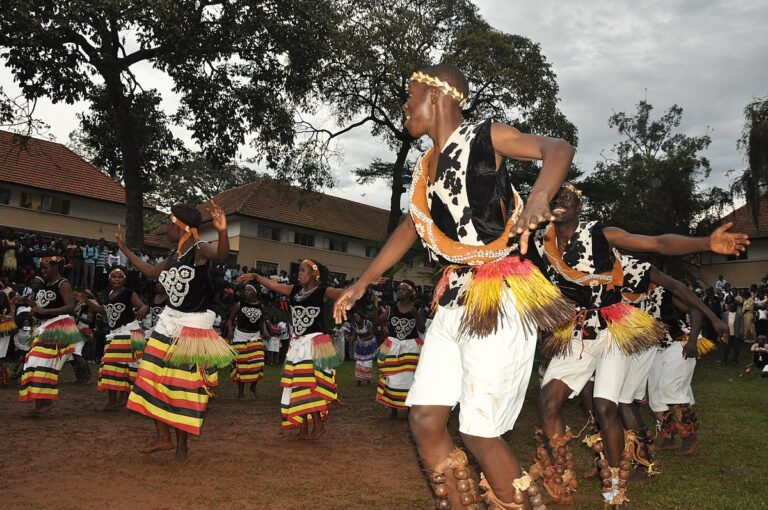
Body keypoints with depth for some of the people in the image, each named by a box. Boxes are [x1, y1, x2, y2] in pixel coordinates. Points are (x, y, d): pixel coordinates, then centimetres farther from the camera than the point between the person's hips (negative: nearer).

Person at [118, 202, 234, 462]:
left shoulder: (199, 249, -17)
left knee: (186, 386, 0)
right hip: (169, 323, 8)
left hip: (194, 326, -8)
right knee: (153, 379, 8)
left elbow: (222, 254, -41)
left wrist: (222, 232, -63)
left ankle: (182, 443, 16)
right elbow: (151, 272, 25)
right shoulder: (175, 254, 8)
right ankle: (163, 436, 19)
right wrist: (124, 249, 31)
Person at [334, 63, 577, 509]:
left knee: (480, 432, -5)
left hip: (501, 298, -7)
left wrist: (539, 197, -38)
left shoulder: (484, 137, -4)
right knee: (424, 418, 4)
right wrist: (362, 283, 27)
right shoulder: (426, 167, 17)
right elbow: (408, 230, 25)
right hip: (455, 301, 7)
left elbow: (558, 149, -16)